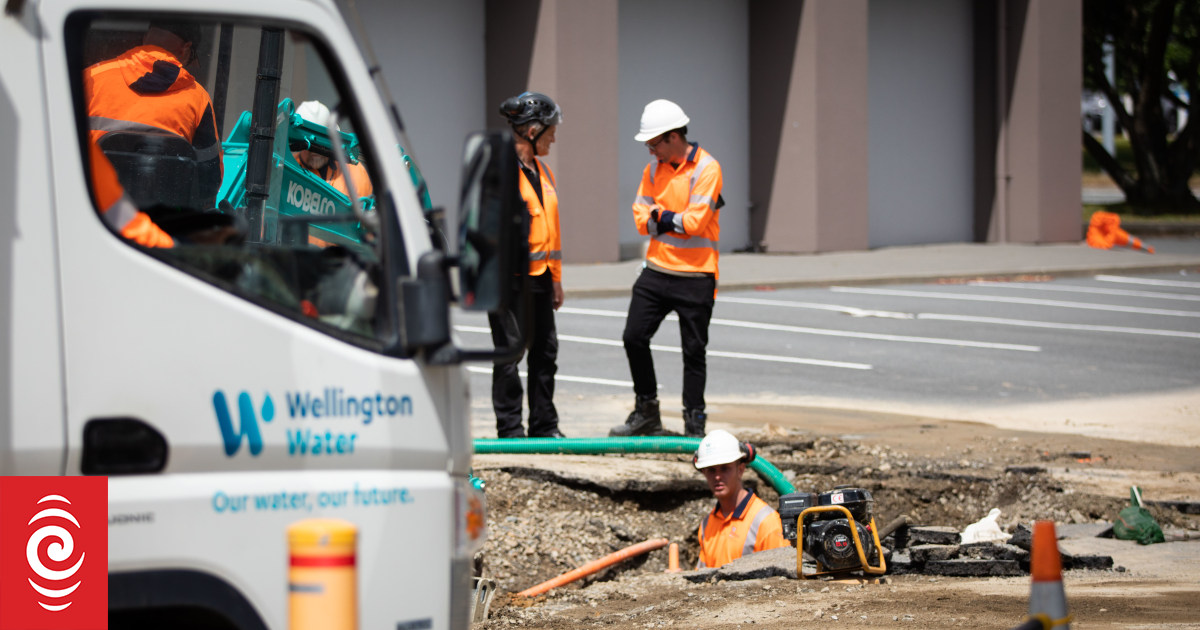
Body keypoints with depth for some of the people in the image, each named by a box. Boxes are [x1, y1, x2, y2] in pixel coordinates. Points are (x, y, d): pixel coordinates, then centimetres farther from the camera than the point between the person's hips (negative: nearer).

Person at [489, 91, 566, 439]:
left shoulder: (541, 170, 16)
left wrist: (556, 277, 22)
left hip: (539, 276, 8)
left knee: (545, 351, 11)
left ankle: (544, 426, 19)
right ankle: (510, 429, 3)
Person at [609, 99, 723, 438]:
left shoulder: (706, 169, -12)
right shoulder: (655, 168, 8)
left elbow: (694, 222, -20)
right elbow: (642, 218, 2)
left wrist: (660, 216, -6)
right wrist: (674, 218, -14)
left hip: (694, 276, -6)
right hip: (656, 270, 6)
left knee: (694, 351, 1)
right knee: (634, 337, 4)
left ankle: (695, 423, 9)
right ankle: (646, 413, 18)